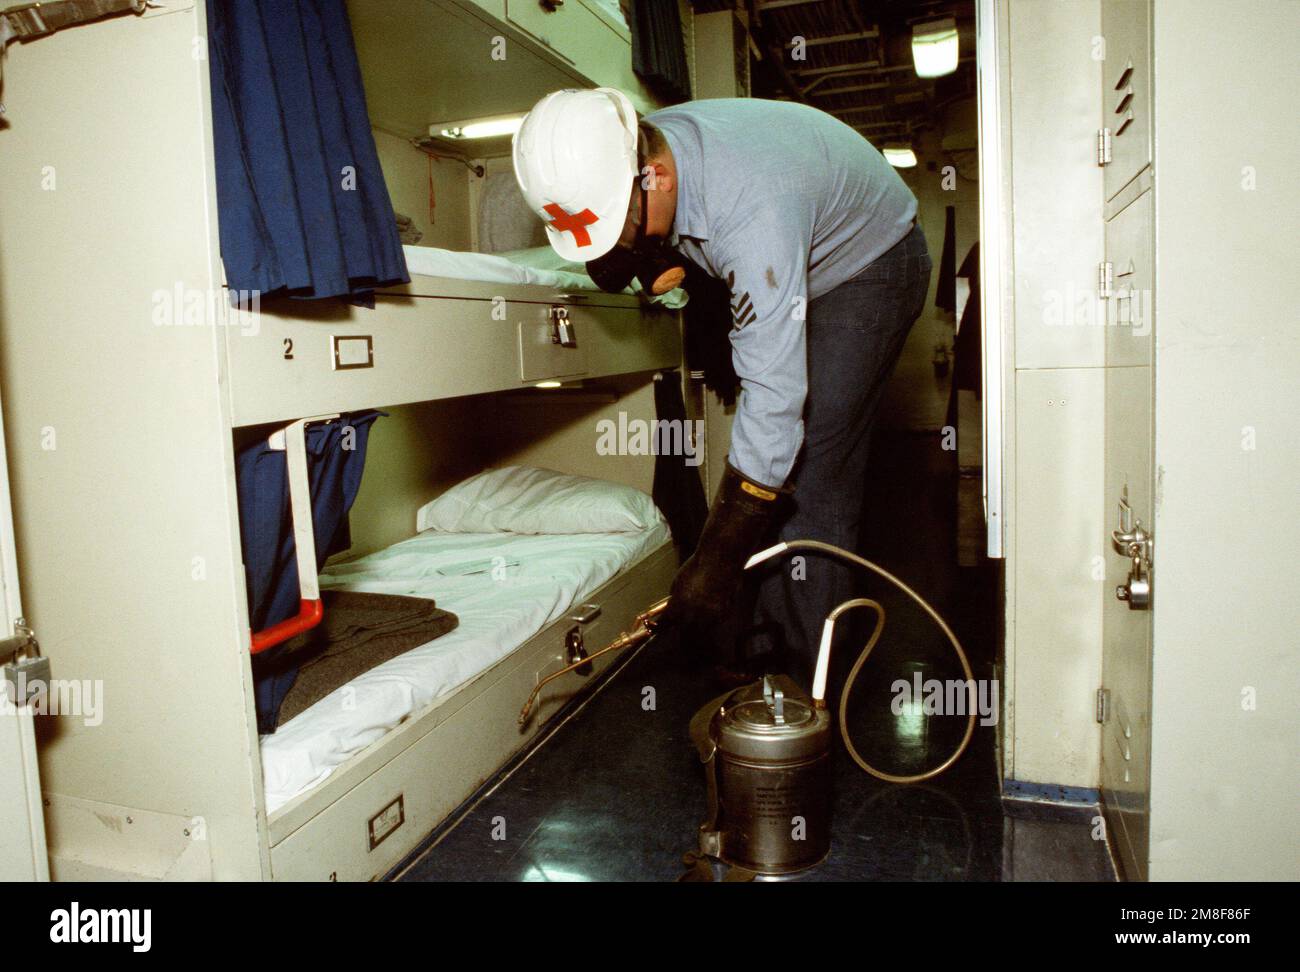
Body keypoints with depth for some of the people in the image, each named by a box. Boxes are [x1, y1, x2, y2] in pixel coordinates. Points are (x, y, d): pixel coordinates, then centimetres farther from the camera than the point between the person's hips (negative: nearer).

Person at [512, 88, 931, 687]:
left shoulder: (751, 211, -42)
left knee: (808, 473, -17)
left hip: (871, 263, -8)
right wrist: (662, 263, -23)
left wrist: (718, 558, -41)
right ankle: (770, 652, 10)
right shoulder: (627, 156, -16)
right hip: (801, 270, 8)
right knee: (770, 470, 2)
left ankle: (810, 681, -7)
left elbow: (774, 394, -43)